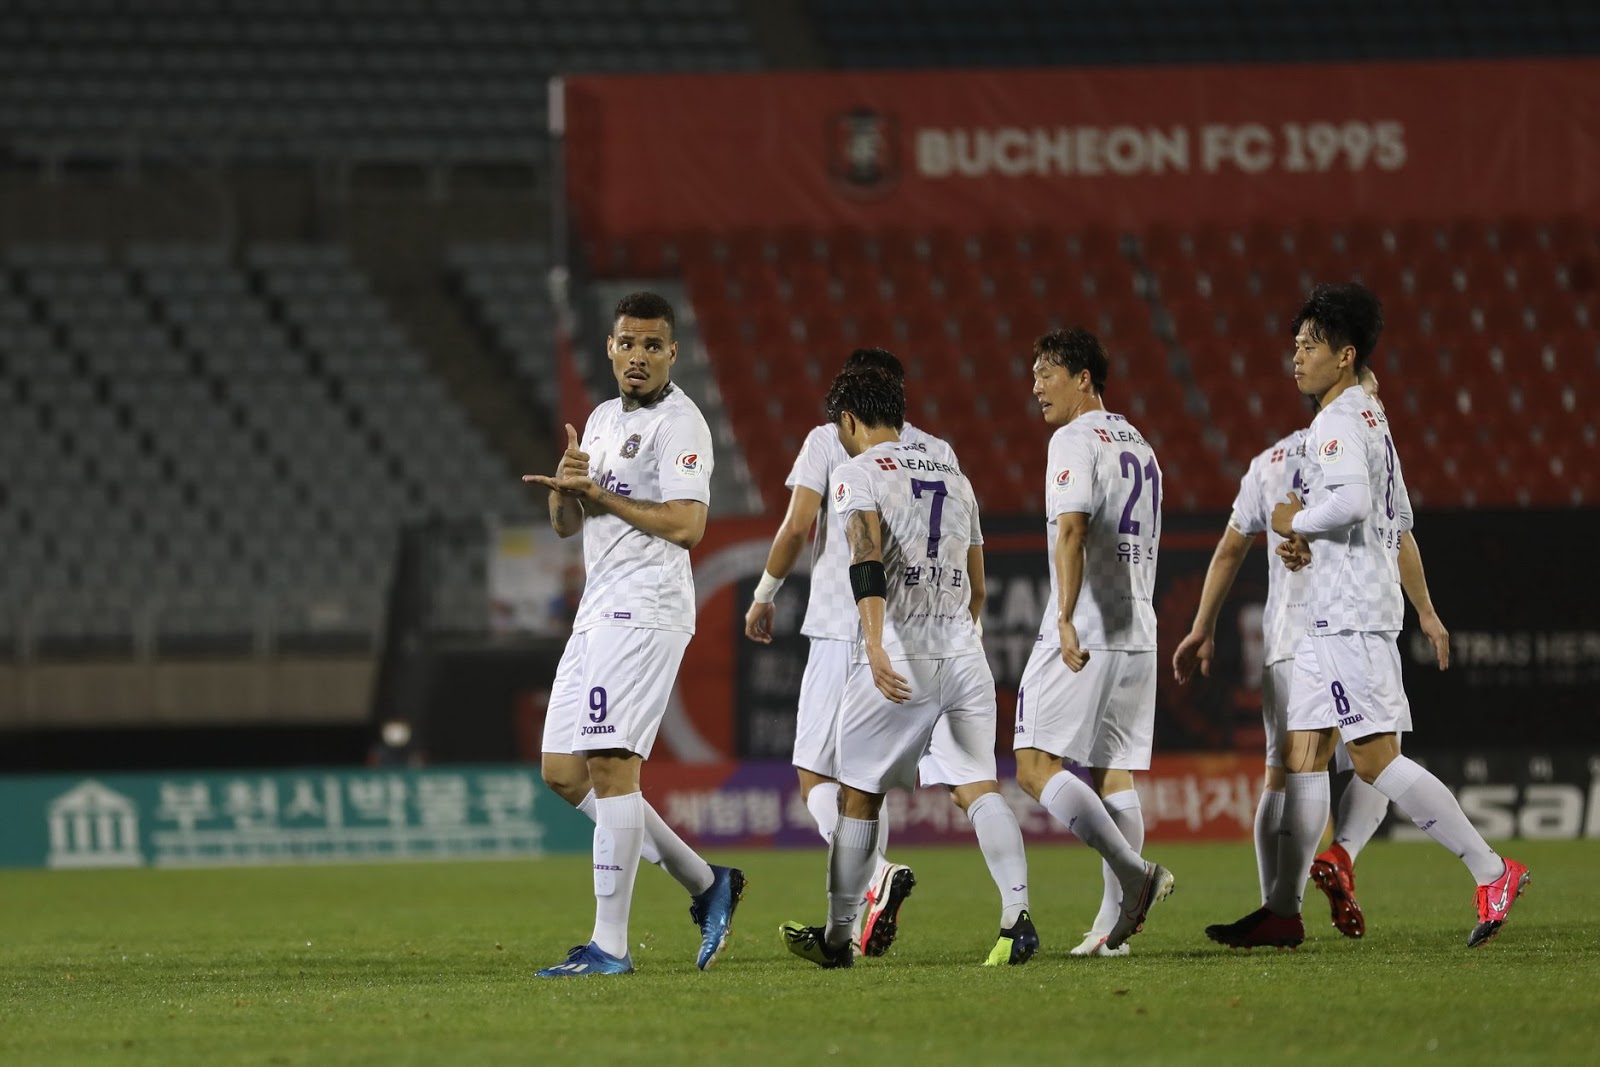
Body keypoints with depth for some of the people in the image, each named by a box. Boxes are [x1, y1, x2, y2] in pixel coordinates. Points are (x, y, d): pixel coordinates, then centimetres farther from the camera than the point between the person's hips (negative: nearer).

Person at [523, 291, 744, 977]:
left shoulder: (678, 424, -8)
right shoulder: (604, 420, 21)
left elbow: (686, 524, -19)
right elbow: (565, 524, 21)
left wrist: (598, 493, -13)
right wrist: (566, 485, -1)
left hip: (645, 608, -10)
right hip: (599, 608, 10)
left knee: (610, 766, -14)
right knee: (564, 772, 7)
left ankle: (609, 945, -14)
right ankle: (705, 883, 14)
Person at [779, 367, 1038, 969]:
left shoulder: (858, 474, 0)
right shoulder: (954, 479, 20)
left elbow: (867, 560, -17)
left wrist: (876, 647, -29)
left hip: (899, 657, -5)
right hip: (964, 654, 5)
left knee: (859, 795, 8)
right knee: (977, 787, -1)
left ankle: (837, 937, 17)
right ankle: (1017, 915, -20)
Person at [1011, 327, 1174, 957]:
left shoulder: (1075, 440, -7)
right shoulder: (1140, 448, 20)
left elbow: (1072, 531, -20)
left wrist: (1067, 620, -29)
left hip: (1083, 632, -8)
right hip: (1137, 634, 8)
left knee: (1037, 766, -9)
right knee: (1113, 774, 7)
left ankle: (1133, 874, -22)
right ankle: (1114, 923, 2)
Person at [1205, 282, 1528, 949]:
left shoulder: (1339, 420, -12)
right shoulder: (1371, 419, 20)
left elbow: (1352, 500, -29)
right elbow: (1399, 519, 25)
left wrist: (1297, 521, -11)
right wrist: (1312, 540, 14)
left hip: (1352, 616, -11)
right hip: (1333, 615, 11)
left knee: (1375, 757, -11)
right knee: (1302, 751, 8)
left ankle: (1492, 872, -10)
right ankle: (1283, 911, 7)